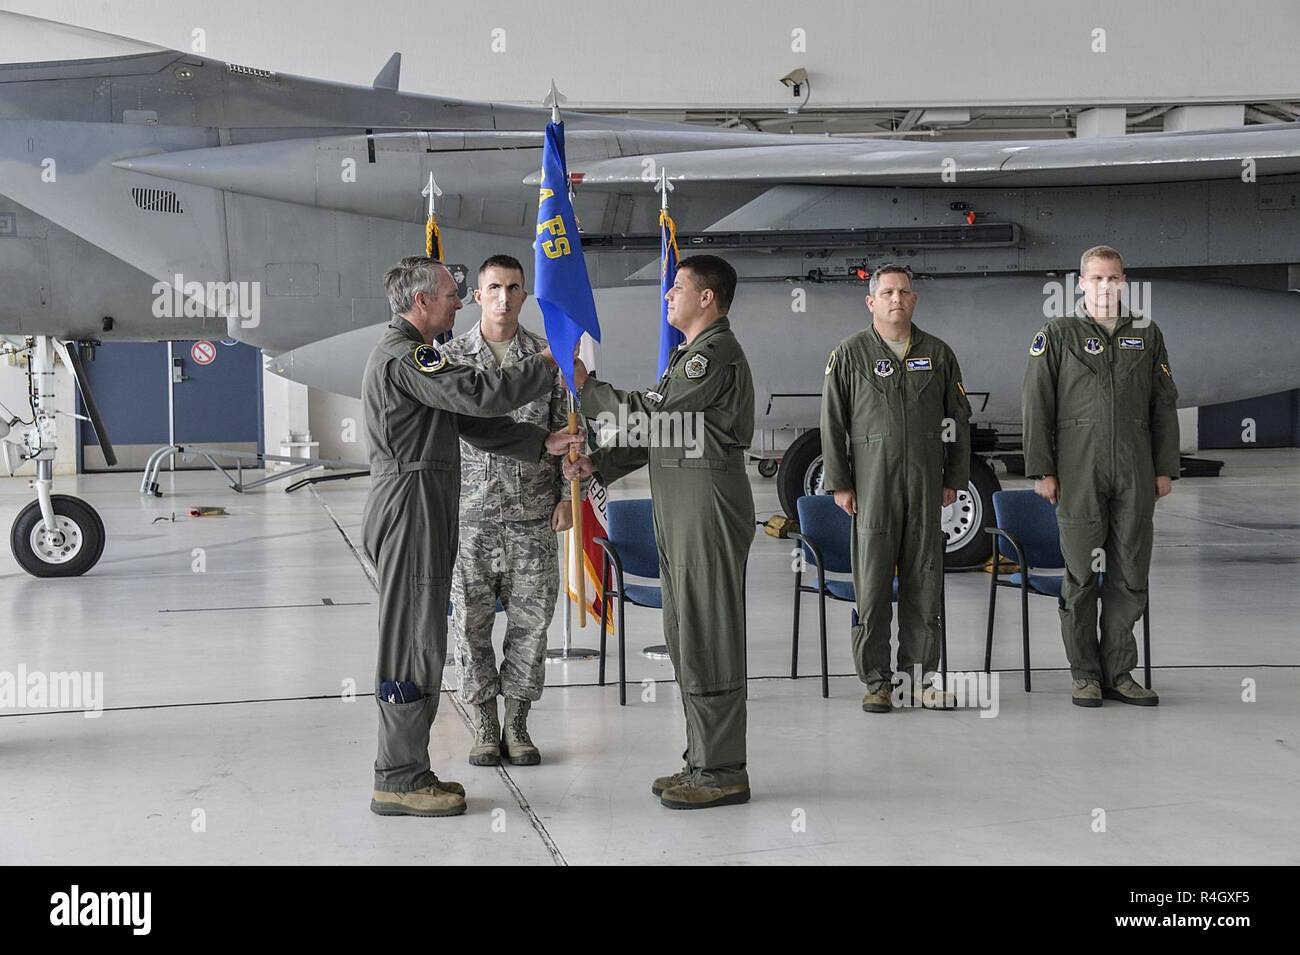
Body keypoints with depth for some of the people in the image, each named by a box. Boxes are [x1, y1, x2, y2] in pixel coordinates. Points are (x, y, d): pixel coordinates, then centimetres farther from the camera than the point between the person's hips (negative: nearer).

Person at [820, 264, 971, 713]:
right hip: (872, 486, -2)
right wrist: (839, 483, -3)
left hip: (926, 484, 3)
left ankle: (920, 678, 12)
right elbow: (832, 423, 2)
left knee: (924, 583, 4)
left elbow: (958, 420, 13)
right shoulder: (849, 354, 3)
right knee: (873, 587, -1)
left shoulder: (938, 354, 10)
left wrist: (954, 478, 9)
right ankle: (876, 682, 6)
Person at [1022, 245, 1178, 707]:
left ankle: (1119, 672, 13)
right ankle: (1085, 673, 10)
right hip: (1079, 474, -3)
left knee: (1130, 576, 5)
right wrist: (1042, 469, -6)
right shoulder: (1057, 335, 4)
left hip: (1135, 474, 3)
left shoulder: (1147, 335, 12)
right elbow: (1037, 406, 0)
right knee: (1082, 577, 0)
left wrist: (1166, 468, 7)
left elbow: (1164, 405, 13)